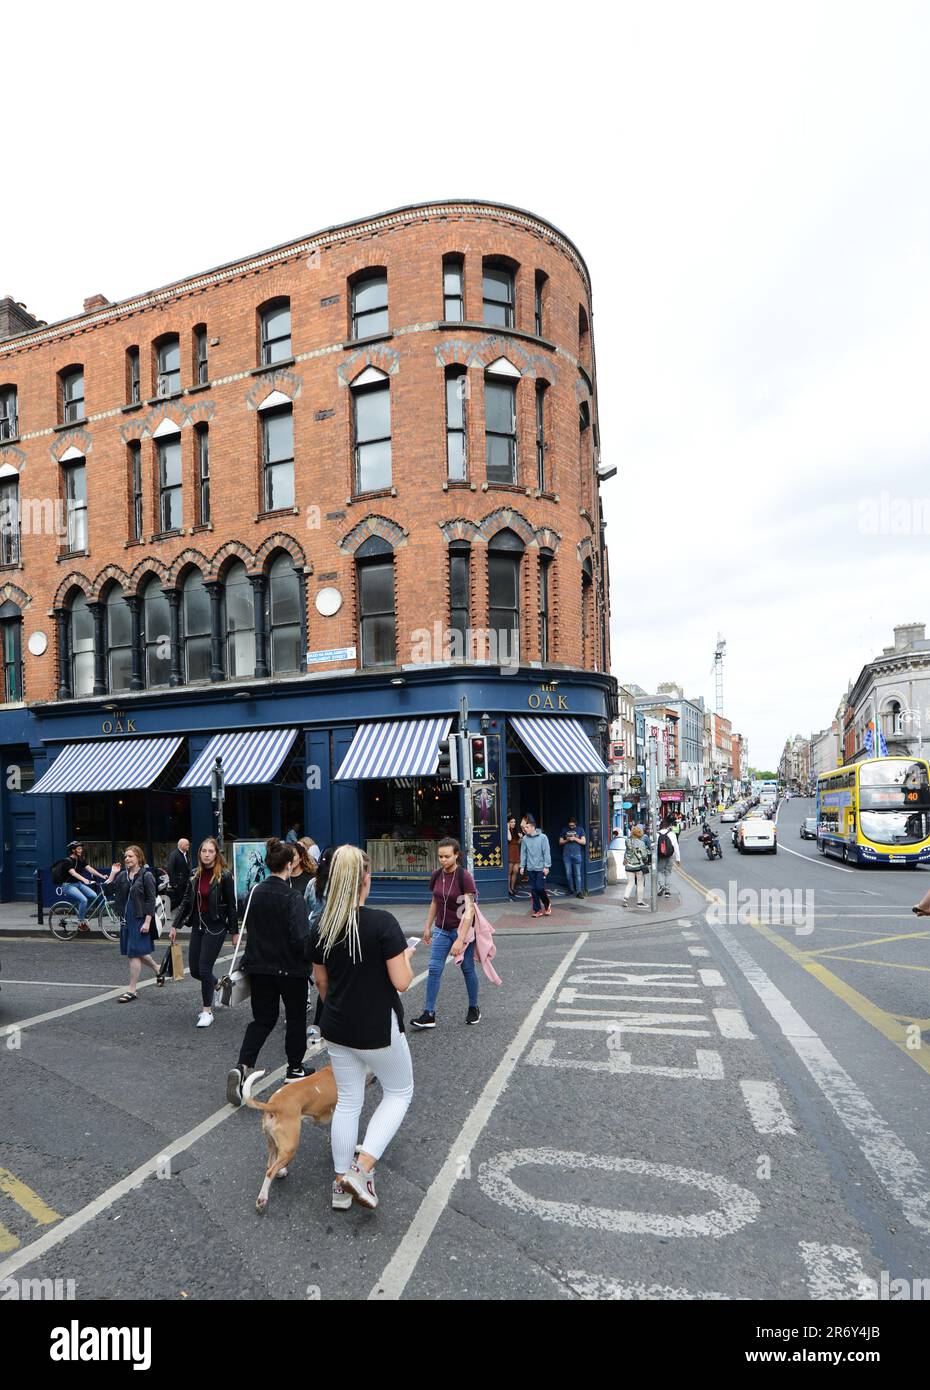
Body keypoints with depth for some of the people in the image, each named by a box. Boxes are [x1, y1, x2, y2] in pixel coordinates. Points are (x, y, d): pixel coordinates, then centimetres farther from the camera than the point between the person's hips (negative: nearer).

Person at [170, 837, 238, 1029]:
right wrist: (175, 925, 5)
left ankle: (207, 1011, 8)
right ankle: (216, 984, 41)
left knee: (204, 967, -7)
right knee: (194, 969, 10)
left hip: (215, 926, -6)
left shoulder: (224, 876, -11)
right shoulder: (195, 875, 5)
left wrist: (234, 931, -6)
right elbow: (186, 901, 9)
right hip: (197, 925, 6)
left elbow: (231, 905, -8)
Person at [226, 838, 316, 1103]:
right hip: (290, 969, -5)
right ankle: (294, 1070, 28)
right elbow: (301, 940, -25)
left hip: (259, 968, 5)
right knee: (296, 1018, 15)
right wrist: (313, 955, -7)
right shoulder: (292, 898, -21)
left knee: (262, 1018, 14)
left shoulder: (256, 893, -1)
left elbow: (249, 927, 11)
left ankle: (242, 1066, -5)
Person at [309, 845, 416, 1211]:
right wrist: (407, 955, 0)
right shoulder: (382, 922, -22)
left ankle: (342, 1184, 26)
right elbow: (401, 982, -20)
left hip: (337, 1029, 5)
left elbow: (321, 982, 8)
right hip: (378, 1029, -5)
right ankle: (362, 1168, 4)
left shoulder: (320, 927, -4)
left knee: (347, 1101, 19)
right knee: (399, 1091, 17)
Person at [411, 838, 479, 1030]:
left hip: (462, 929, -5)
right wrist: (427, 927, 14)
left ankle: (473, 1008, 27)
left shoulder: (464, 877, -18)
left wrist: (460, 939, -25)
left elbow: (469, 909, -21)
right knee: (434, 969, -1)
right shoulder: (437, 876, -1)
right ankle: (429, 1015, 4)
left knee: (467, 969, 8)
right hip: (442, 929, 5)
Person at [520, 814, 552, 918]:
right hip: (530, 868, 4)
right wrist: (522, 866, 3)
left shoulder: (542, 837, -9)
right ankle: (537, 910, 14)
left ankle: (547, 905, 18)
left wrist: (546, 866, -11)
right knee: (533, 890, 5)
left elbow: (547, 852, -9)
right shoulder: (525, 839, 1)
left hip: (541, 868, -4)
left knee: (540, 888, -8)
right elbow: (523, 853, 6)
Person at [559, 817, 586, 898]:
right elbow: (560, 842, 13)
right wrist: (567, 840, -5)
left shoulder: (580, 830, 7)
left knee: (577, 874, -4)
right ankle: (571, 889, 16)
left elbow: (583, 842, 3)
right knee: (568, 873, 3)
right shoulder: (564, 830, 11)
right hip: (566, 855, 2)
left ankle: (578, 891, -5)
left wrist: (575, 839, -10)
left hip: (576, 854, -2)